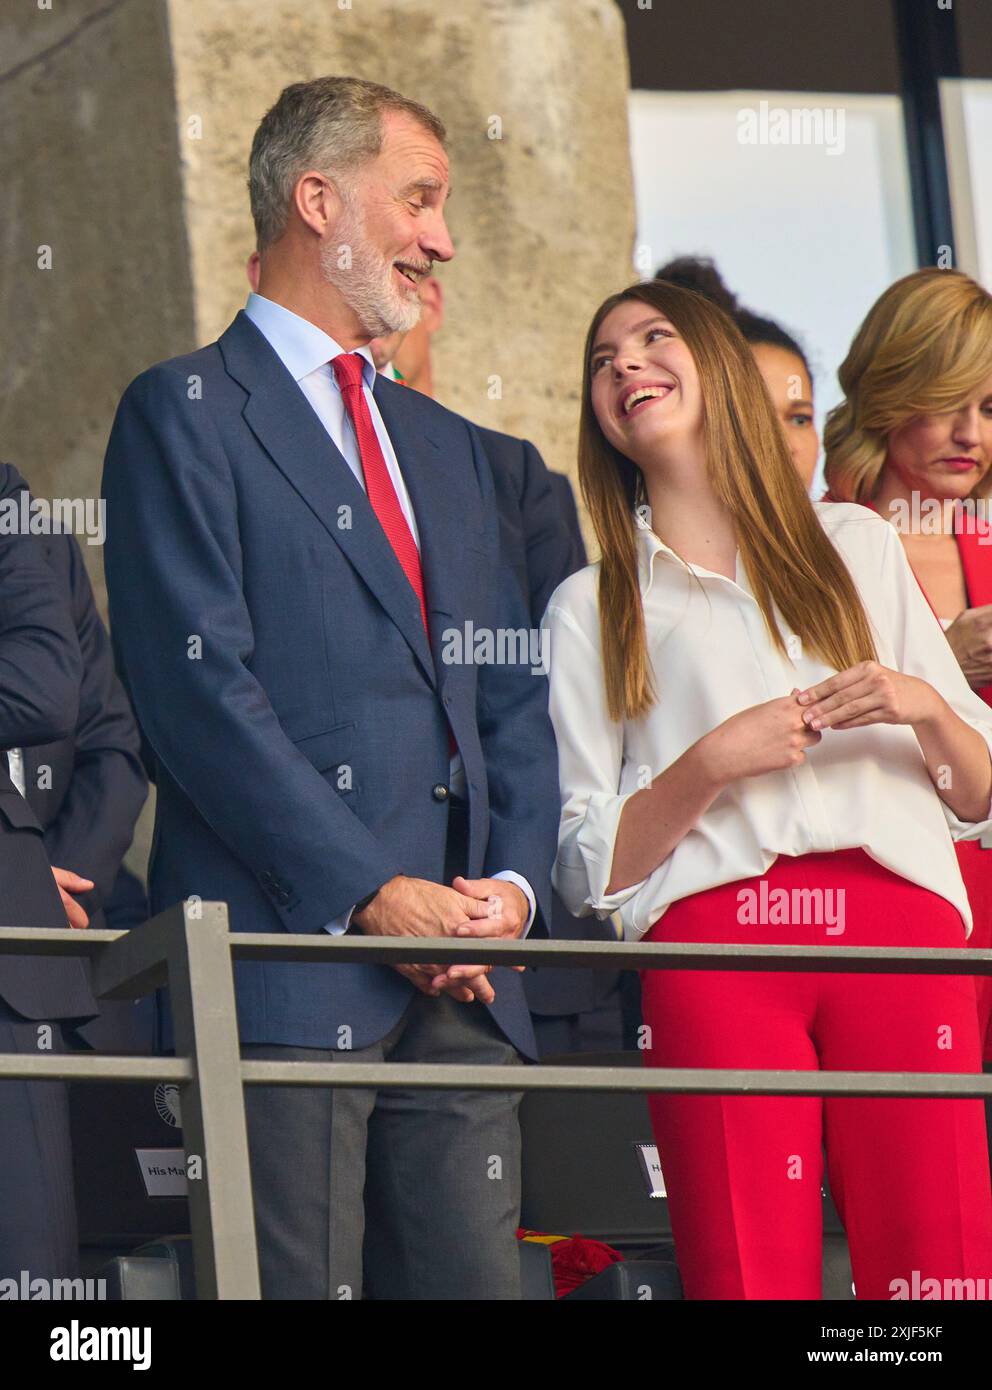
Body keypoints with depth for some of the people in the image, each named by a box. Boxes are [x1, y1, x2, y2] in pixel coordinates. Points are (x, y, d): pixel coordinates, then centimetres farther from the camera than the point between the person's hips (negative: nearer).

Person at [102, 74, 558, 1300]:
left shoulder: (443, 445, 25)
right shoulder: (185, 413, 1)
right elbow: (200, 691, -9)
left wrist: (515, 882, 3)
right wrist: (372, 896, -15)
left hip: (462, 974, 7)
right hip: (286, 976, -7)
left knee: (476, 1276, 0)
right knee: (302, 1286, -10)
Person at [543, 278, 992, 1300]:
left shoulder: (854, 544, 23)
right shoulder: (590, 608, 18)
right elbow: (586, 867, 10)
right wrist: (711, 764, -5)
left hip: (897, 934, 1)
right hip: (714, 938, -1)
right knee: (752, 1276, -12)